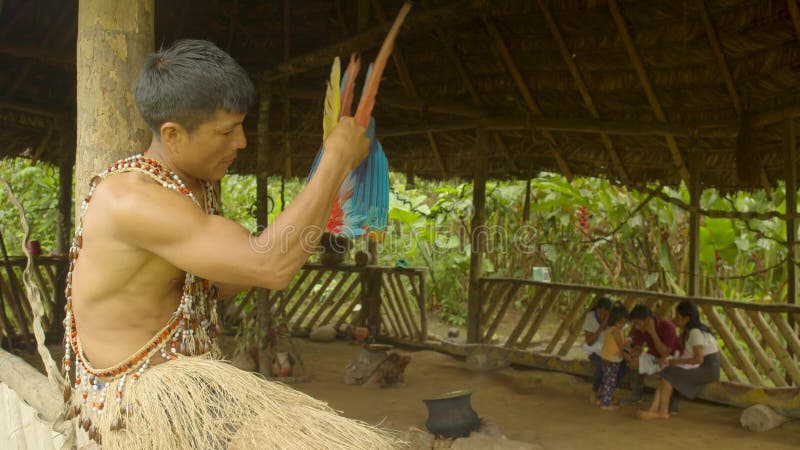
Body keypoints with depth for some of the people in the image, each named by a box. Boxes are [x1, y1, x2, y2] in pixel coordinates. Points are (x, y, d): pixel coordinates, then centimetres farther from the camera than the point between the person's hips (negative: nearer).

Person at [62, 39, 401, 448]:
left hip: (189, 379, 9)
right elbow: (271, 267, -30)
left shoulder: (196, 184, 7)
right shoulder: (129, 198, -24)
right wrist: (338, 160, -21)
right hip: (145, 392, -9)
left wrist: (302, 227, 4)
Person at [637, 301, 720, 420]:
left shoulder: (695, 332, -19)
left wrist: (676, 361, -16)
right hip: (700, 368, 9)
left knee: (669, 373, -17)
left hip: (708, 369, -9)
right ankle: (654, 409, -16)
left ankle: (663, 411, -6)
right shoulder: (687, 331, 11)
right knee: (666, 371, -7)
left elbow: (699, 359, -24)